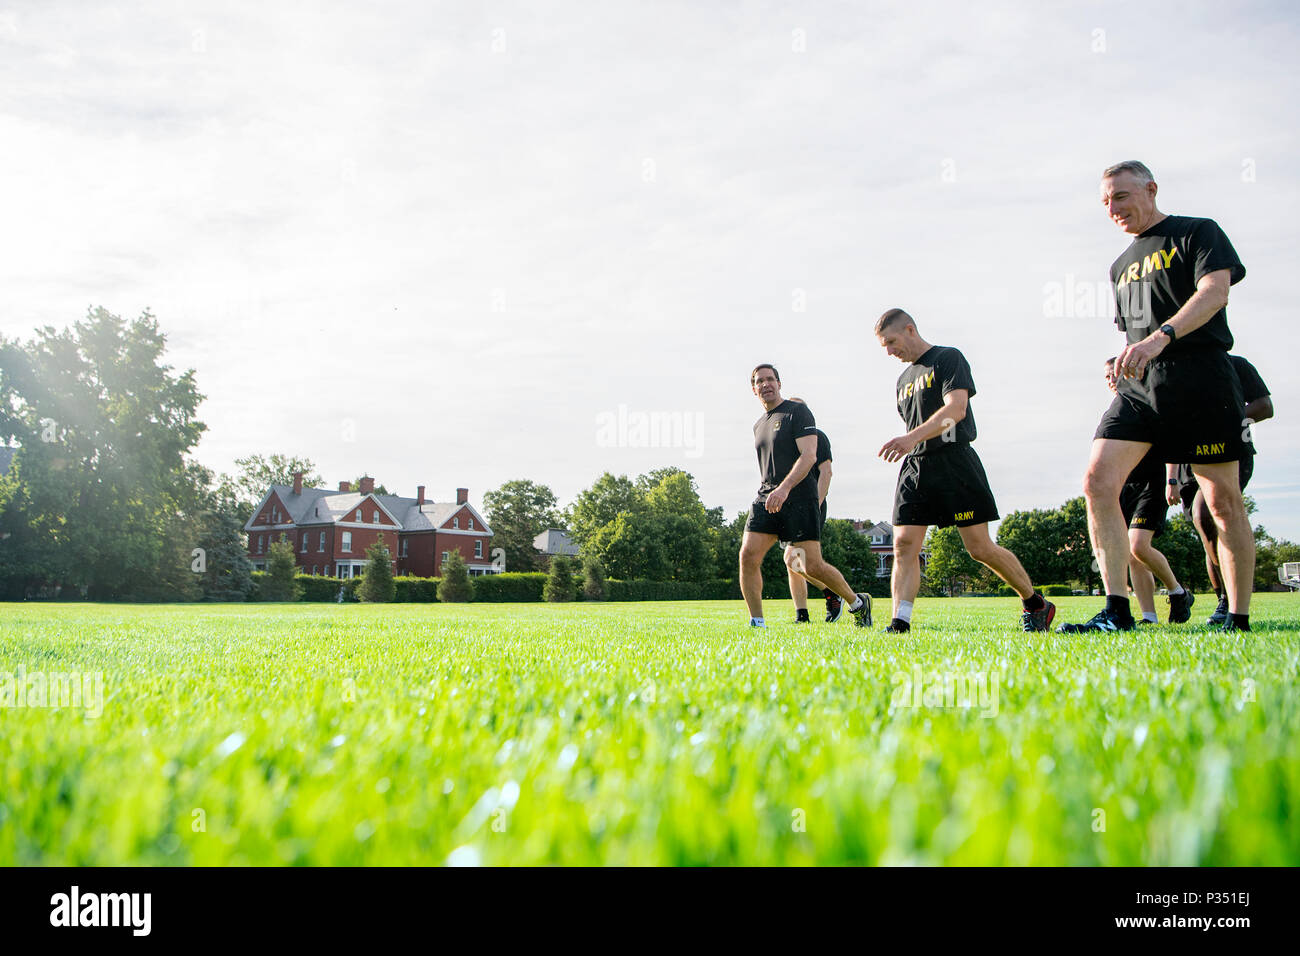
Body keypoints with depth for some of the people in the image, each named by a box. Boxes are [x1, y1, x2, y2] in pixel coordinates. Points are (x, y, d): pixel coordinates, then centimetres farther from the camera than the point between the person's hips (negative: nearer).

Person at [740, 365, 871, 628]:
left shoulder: (798, 412, -3)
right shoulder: (758, 424, 20)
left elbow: (809, 455, -15)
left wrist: (785, 488, -28)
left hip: (799, 498, -6)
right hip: (766, 498, 7)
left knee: (812, 565, -8)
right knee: (748, 555, -11)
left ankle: (858, 603, 17)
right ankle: (757, 623, -4)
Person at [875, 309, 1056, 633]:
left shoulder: (948, 358, -2)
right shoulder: (904, 380, 21)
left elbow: (956, 409, -17)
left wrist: (913, 438, -29)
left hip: (953, 458, -7)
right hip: (914, 466, 7)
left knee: (979, 547, -5)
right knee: (904, 544, -9)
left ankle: (1036, 604, 14)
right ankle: (900, 623, -14)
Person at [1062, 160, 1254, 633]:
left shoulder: (1198, 233, 4)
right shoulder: (1121, 266, 24)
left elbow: (1214, 291, -13)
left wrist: (1160, 337, -28)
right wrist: (1124, 367, 12)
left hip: (1198, 380, -6)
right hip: (1139, 386, 6)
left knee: (1223, 500, -3)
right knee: (1098, 481, -14)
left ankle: (1239, 619, 9)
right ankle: (1116, 612, -15)